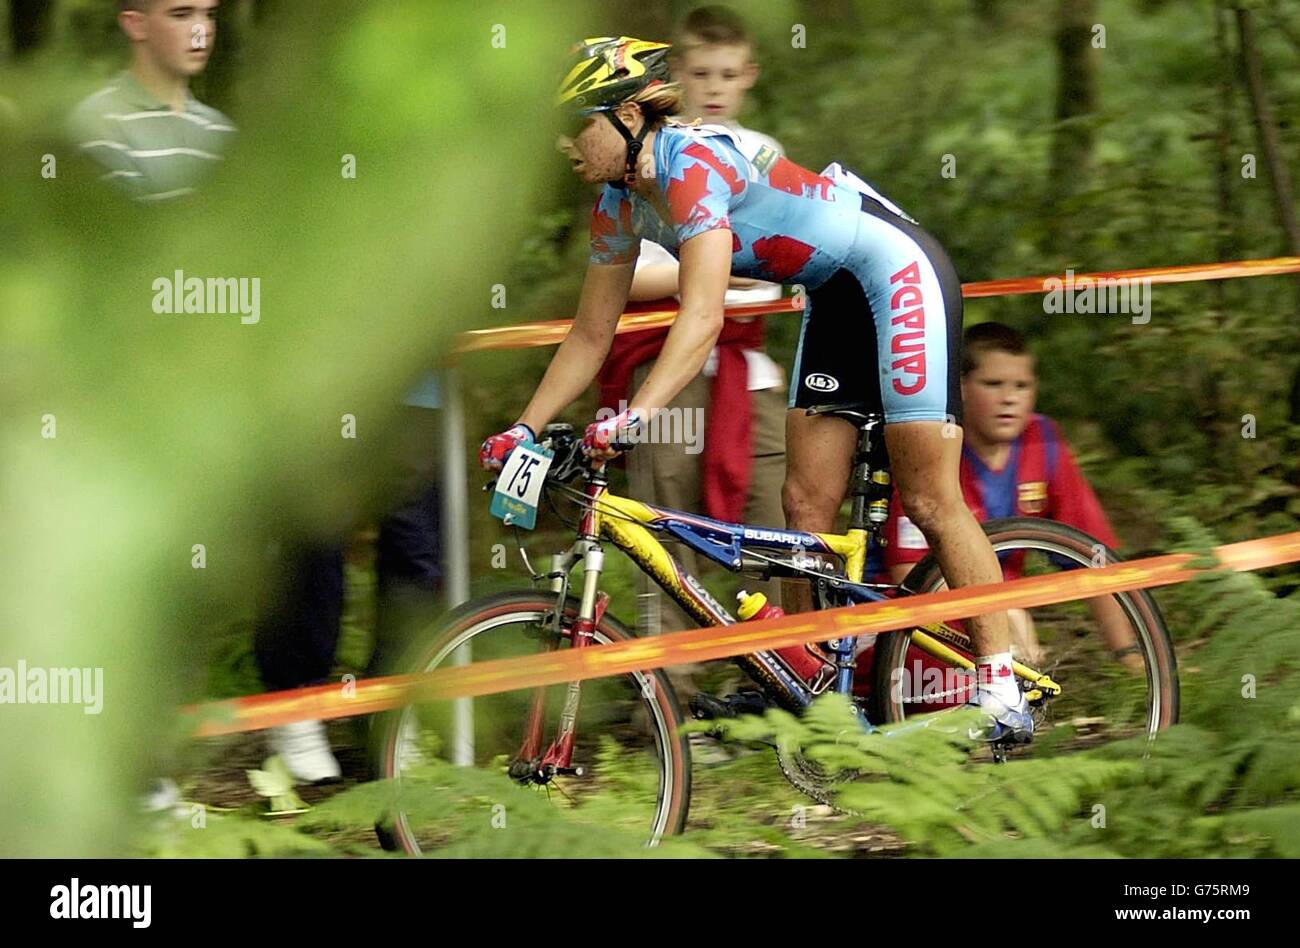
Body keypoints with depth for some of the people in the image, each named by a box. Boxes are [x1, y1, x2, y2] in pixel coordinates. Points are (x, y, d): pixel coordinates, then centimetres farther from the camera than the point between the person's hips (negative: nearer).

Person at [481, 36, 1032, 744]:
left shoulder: (694, 163, -27)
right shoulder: (619, 204, 1)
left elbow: (703, 318, -37)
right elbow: (590, 335, 7)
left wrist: (632, 417, -46)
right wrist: (522, 430, -2)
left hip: (900, 273, -9)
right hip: (834, 299, 9)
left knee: (931, 503, -9)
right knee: (805, 505, 3)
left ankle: (1003, 688, -5)